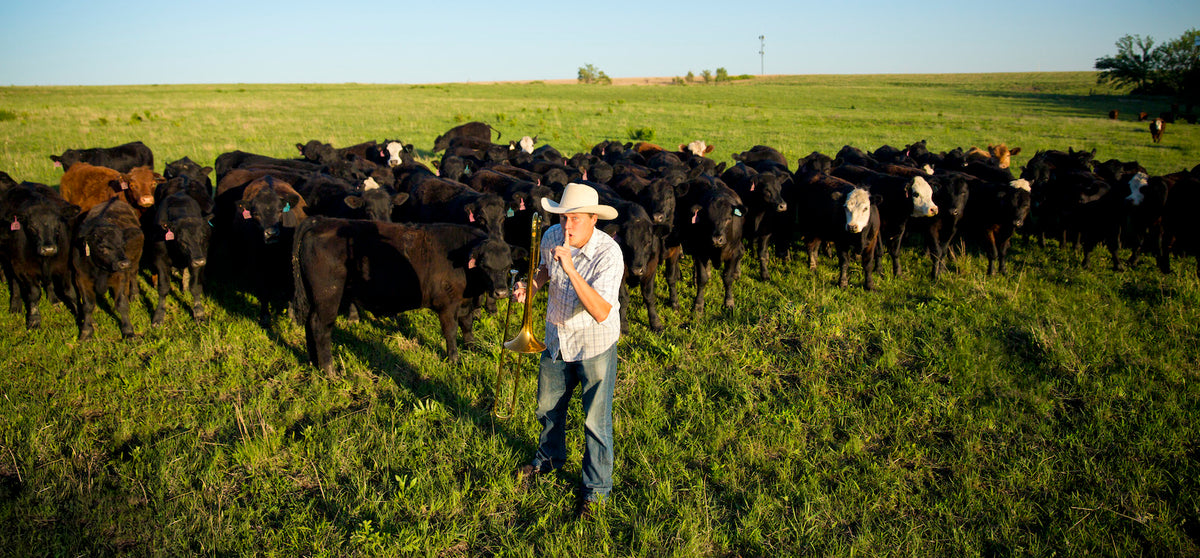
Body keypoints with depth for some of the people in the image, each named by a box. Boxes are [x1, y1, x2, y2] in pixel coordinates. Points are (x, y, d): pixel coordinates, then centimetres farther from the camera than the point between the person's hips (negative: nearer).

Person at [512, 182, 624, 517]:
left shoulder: (609, 254, -29)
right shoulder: (552, 237, -11)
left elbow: (601, 312, -38)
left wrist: (571, 270, -44)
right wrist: (531, 286, -8)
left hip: (595, 346, -6)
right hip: (556, 339, 6)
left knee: (596, 420, 5)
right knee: (548, 406, 24)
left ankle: (596, 488, 28)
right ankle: (550, 458, 52)